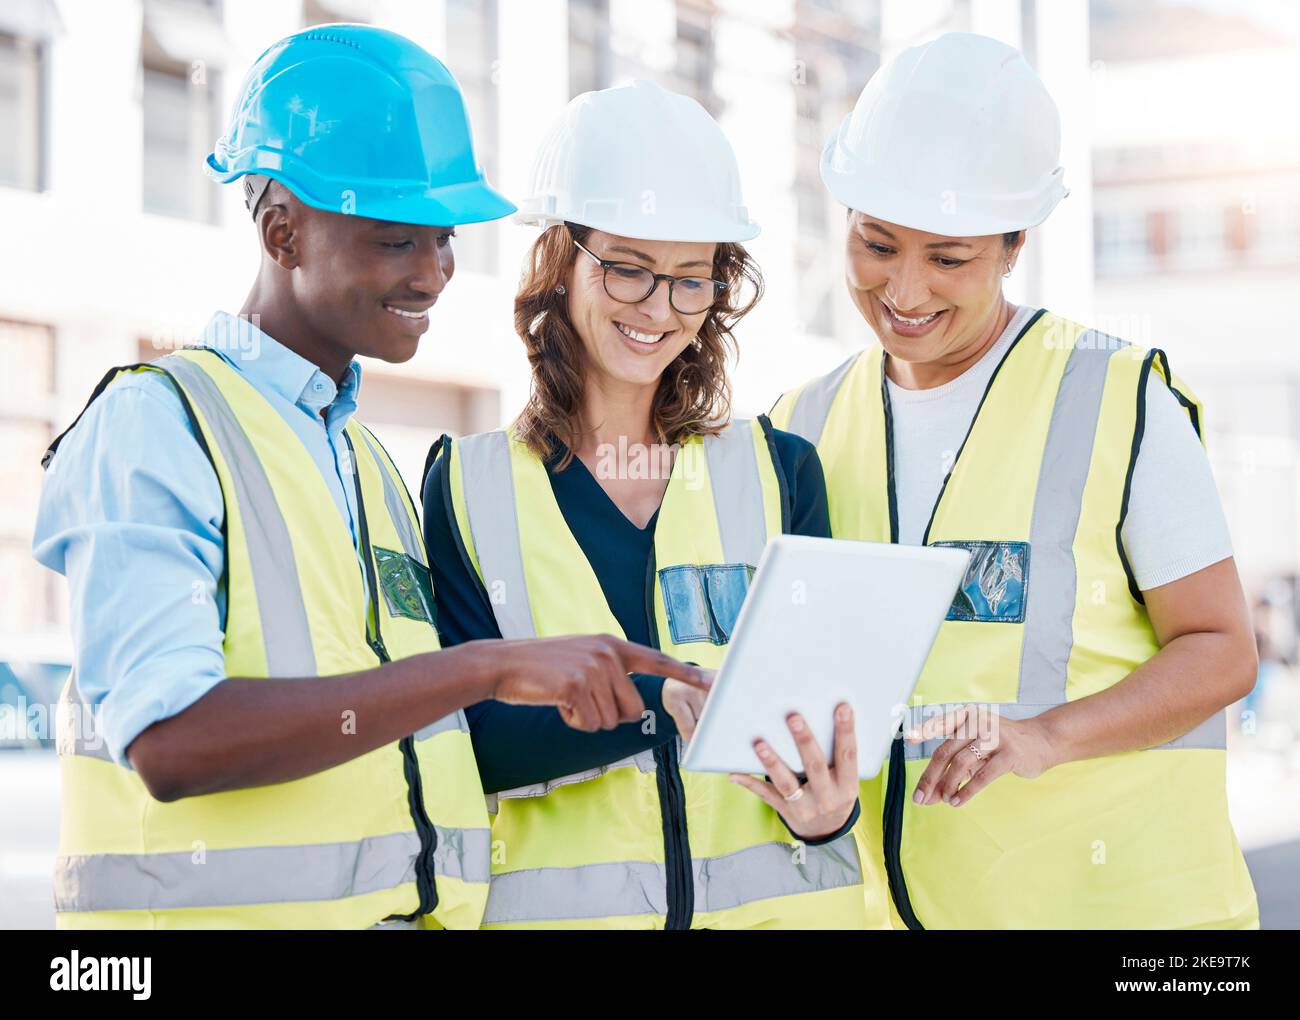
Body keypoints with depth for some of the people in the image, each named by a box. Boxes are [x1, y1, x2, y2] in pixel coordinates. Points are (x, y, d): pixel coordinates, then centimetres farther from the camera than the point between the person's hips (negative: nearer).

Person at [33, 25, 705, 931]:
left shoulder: (375, 467, 19)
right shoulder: (153, 423, -3)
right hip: (218, 909, -6)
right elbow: (169, 743, -18)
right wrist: (488, 668, -21)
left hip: (415, 906, 6)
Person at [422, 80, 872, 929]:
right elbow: (474, 738, -9)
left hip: (779, 894, 1)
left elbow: (820, 694, 1)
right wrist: (662, 699, -24)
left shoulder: (780, 470, 6)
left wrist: (826, 807, -21)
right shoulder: (463, 488, 2)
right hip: (558, 903, -1)